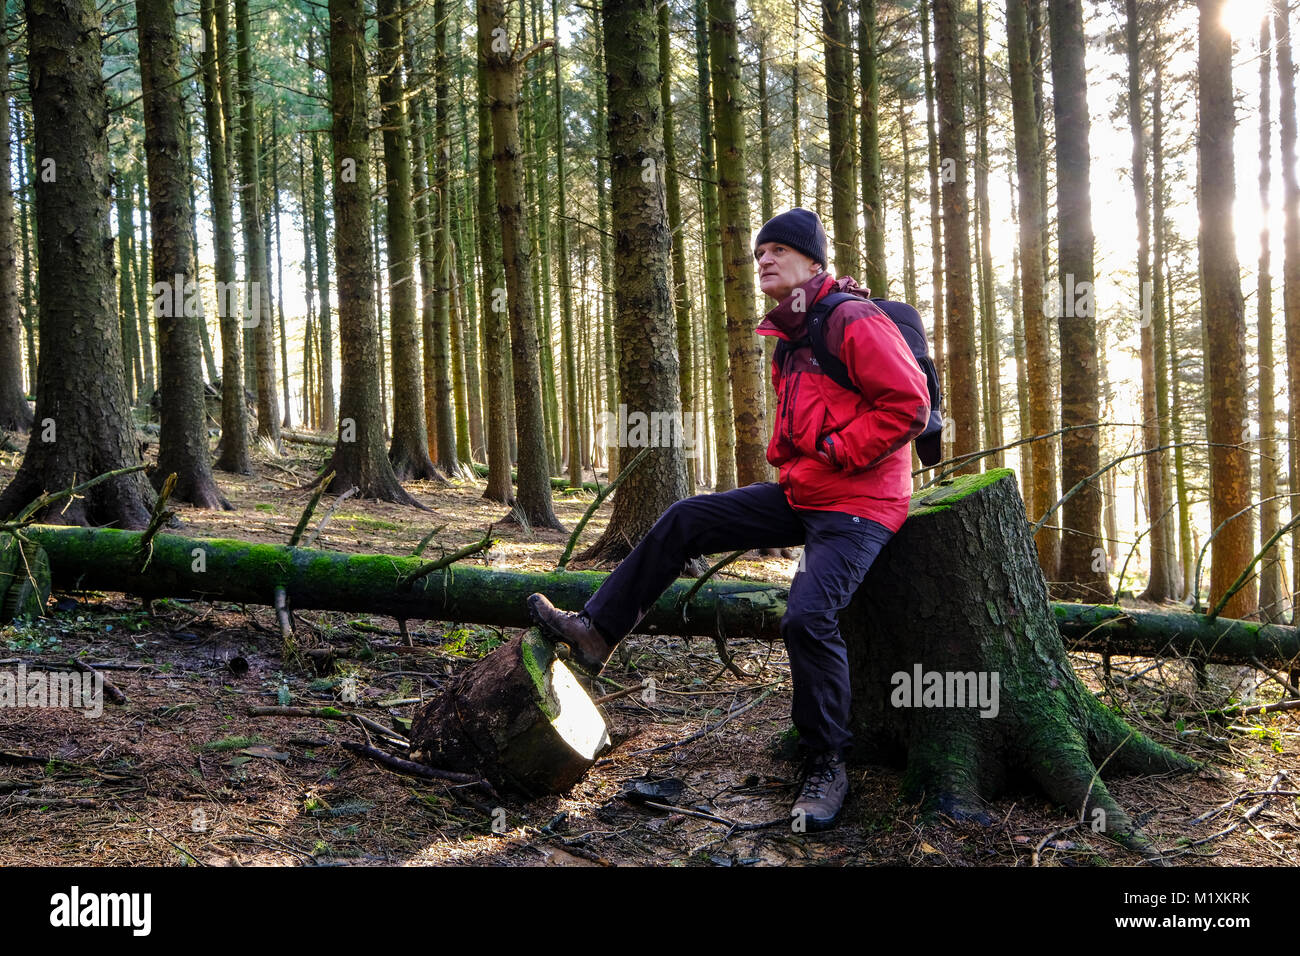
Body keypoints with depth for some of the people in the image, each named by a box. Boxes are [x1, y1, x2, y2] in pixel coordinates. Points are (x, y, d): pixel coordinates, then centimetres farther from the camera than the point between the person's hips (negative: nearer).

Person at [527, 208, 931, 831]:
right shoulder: (789, 337, 15)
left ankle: (827, 766, -7)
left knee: (808, 617, -27)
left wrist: (831, 452, -19)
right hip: (800, 495, 9)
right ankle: (596, 633, 14)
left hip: (857, 504, -9)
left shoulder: (854, 323, -15)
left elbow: (907, 405, -21)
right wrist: (787, 462, 12)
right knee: (684, 521, 4)